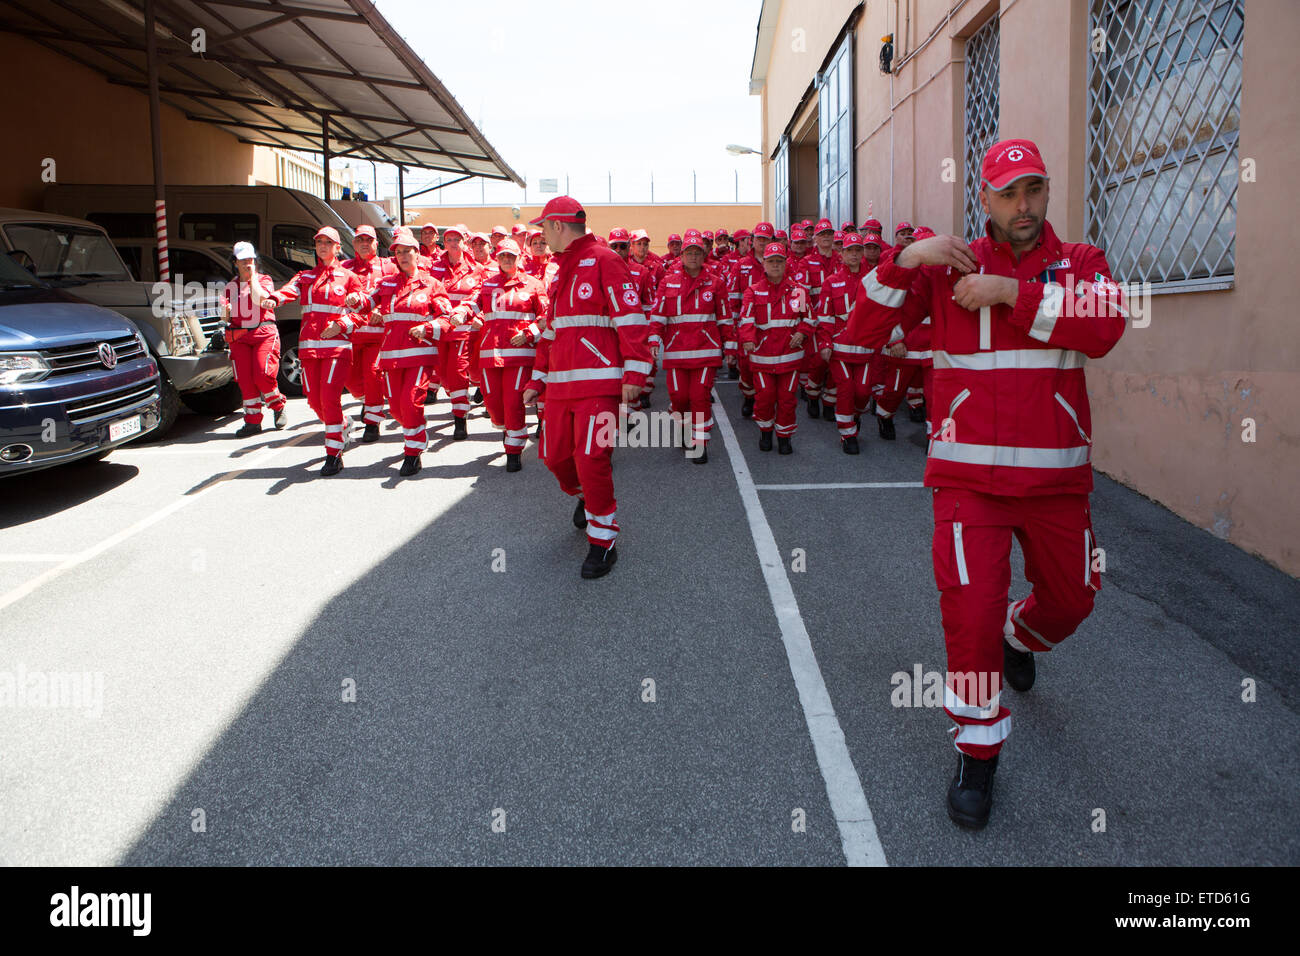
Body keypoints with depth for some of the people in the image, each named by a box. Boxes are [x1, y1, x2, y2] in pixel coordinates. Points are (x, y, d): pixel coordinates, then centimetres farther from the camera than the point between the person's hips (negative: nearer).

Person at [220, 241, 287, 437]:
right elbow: (224, 317, 15)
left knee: (262, 375, -17)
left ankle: (279, 407, 9)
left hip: (264, 334, -4)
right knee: (245, 379, -4)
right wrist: (226, 311, -8)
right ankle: (252, 421, 2)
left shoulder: (264, 280, 7)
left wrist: (253, 276, -7)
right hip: (238, 338, 4)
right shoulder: (230, 286, 17)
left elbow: (260, 298, -15)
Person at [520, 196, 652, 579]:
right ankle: (586, 498, 43)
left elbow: (631, 317, -13)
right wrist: (537, 379, 26)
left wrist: (634, 373, -20)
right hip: (560, 386, 8)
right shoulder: (562, 271, 21)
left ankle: (603, 542, 3)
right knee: (555, 456, 12)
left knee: (591, 460, -12)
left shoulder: (604, 261, -6)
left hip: (599, 384, -8)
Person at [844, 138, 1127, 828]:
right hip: (968, 476, -2)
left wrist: (1012, 293, -20)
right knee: (972, 609, -9)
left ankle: (1018, 640, 54)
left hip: (1057, 475, 2)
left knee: (1070, 598, 17)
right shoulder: (948, 266, 3)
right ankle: (978, 755, 12)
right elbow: (863, 327, -3)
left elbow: (1104, 327, -17)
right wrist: (905, 260, -16)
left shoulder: (1080, 261, 4)